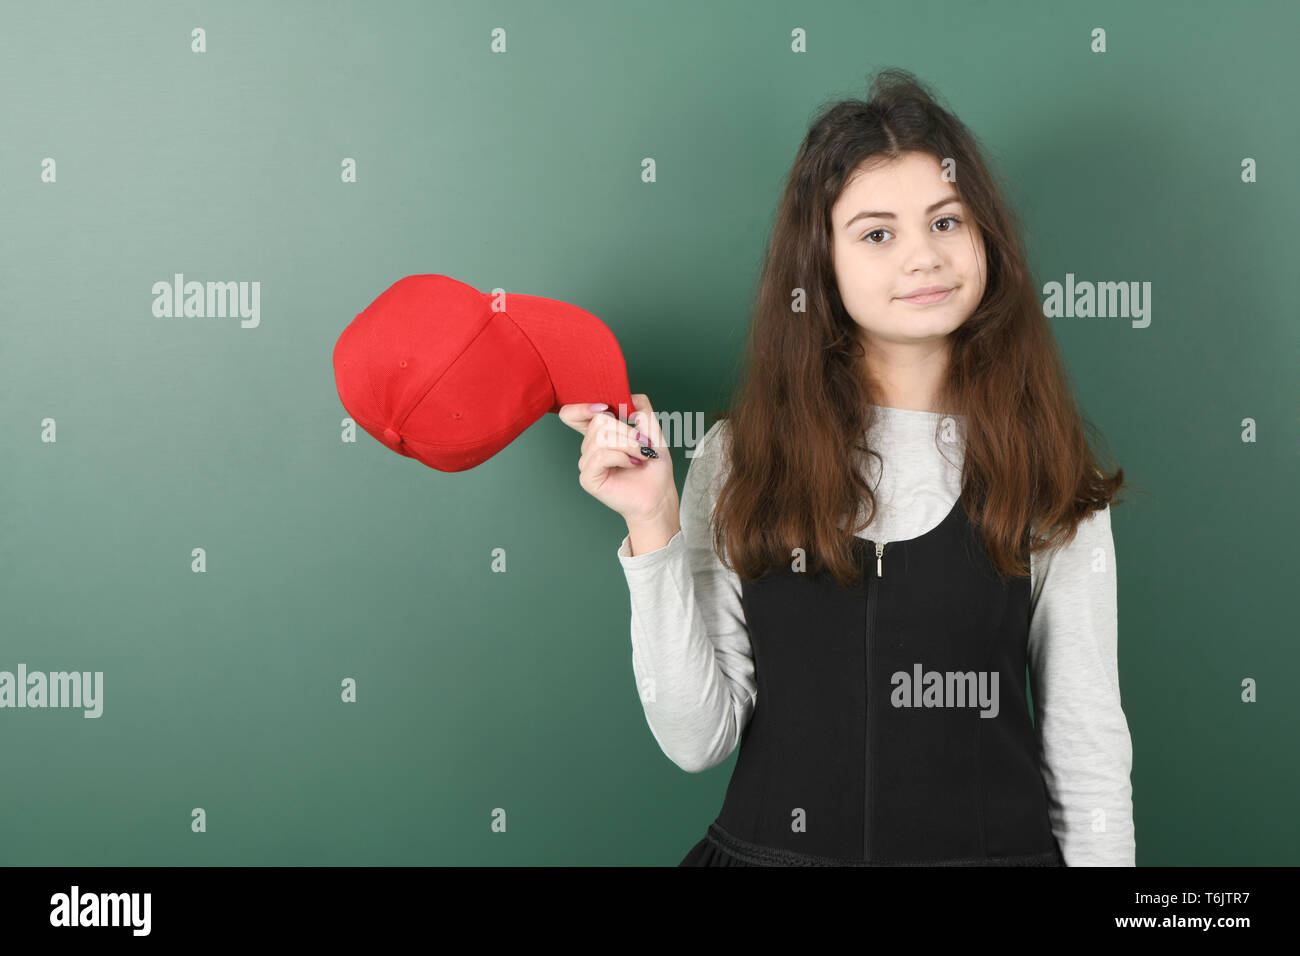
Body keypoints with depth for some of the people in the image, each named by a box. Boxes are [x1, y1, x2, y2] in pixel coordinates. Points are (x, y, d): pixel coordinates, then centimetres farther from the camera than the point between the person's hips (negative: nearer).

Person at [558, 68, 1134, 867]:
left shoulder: (1046, 476, -5)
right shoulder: (740, 463, -6)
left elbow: (1089, 747, -1)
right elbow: (698, 739, -11)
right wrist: (654, 528, -18)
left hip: (997, 844, 0)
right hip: (768, 845, 0)